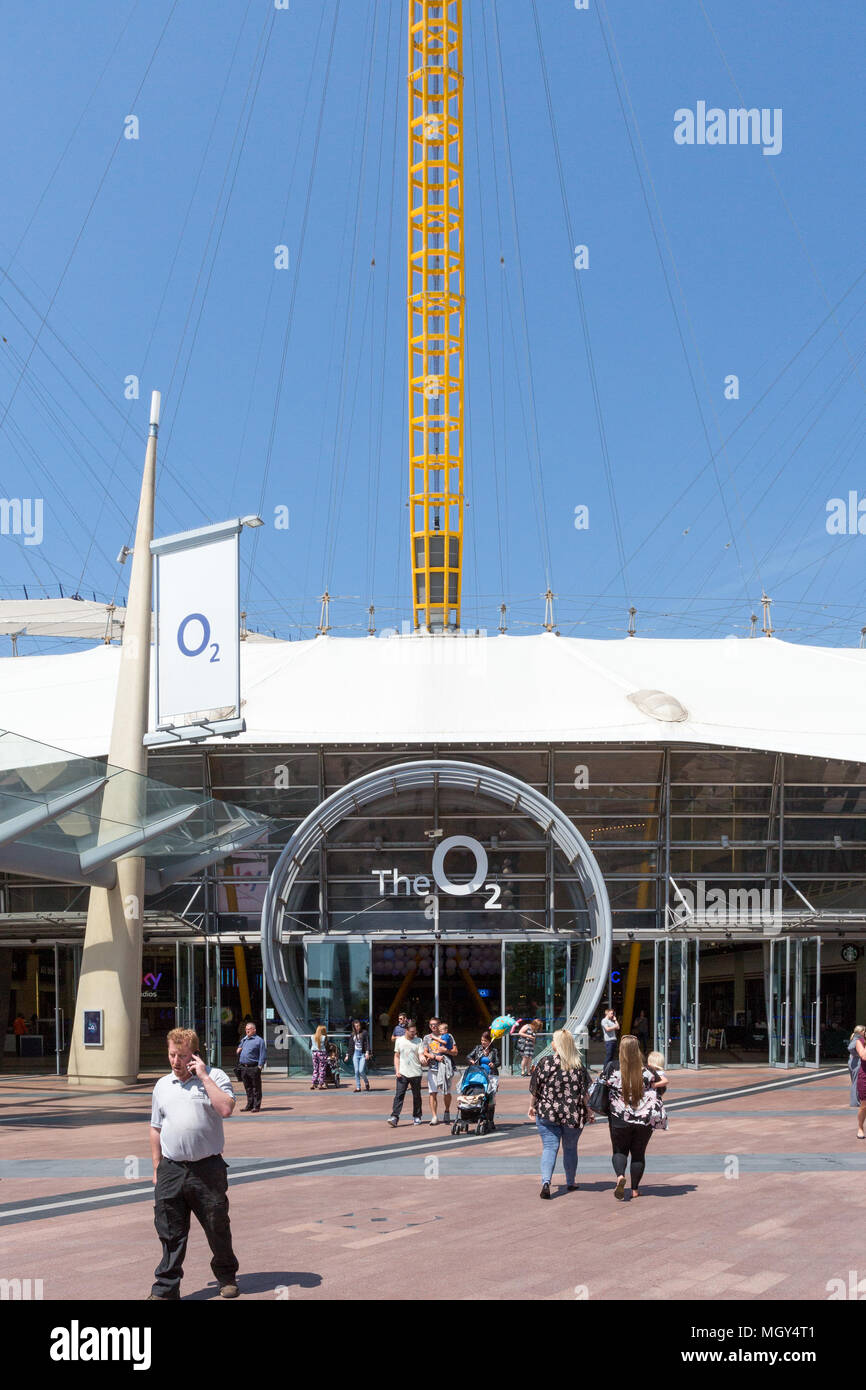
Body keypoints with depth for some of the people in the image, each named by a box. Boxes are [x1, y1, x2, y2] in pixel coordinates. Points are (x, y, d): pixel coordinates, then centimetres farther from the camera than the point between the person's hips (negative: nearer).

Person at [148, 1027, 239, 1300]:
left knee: (217, 1226, 7)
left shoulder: (214, 1077, -1)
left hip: (208, 1167, -3)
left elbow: (225, 1109, -20)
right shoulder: (162, 1085, 13)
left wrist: (203, 1076, -17)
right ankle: (166, 1287, 9)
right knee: (170, 1231, 2)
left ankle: (227, 1277, 26)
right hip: (171, 1169, 3)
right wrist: (156, 1169, 15)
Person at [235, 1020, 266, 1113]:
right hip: (243, 1067, 7)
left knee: (256, 1088, -3)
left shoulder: (259, 1040, -2)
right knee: (247, 1088, 11)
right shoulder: (244, 1040, 20)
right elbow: (239, 1050, 32)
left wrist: (259, 1066, -14)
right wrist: (238, 1050, 8)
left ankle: (256, 1106, 0)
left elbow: (263, 1055, -6)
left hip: (253, 1068, -7)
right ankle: (249, 1104, 18)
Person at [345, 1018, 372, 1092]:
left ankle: (366, 1083, 14)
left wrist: (367, 1052, -18)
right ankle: (358, 1087, 6)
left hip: (363, 1054, -4)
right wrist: (347, 1055, 15)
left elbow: (367, 1043, -7)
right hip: (355, 1053, 4)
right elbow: (350, 1046, 17)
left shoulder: (364, 1033, -2)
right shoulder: (352, 1034, 11)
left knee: (361, 1071, -11)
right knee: (356, 1071, 0)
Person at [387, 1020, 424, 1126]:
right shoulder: (399, 1041, 5)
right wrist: (397, 1070, 0)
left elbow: (420, 1055, -5)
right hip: (402, 1073, 0)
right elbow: (397, 1056, 10)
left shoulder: (418, 1041, 1)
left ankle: (417, 1117, 24)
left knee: (416, 1096, 9)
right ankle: (394, 1117, -15)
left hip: (416, 1073, 0)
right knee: (399, 1095, -10)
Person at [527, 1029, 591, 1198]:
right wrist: (588, 1110, 12)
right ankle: (570, 1183, 28)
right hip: (573, 1115, 1)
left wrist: (532, 1106, 13)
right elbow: (584, 1093, -1)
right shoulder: (578, 1066, -3)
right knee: (570, 1148, 16)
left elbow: (535, 1088, -1)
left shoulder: (545, 1062, -6)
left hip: (547, 1113, -1)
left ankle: (546, 1181, -21)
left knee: (549, 1147, -1)